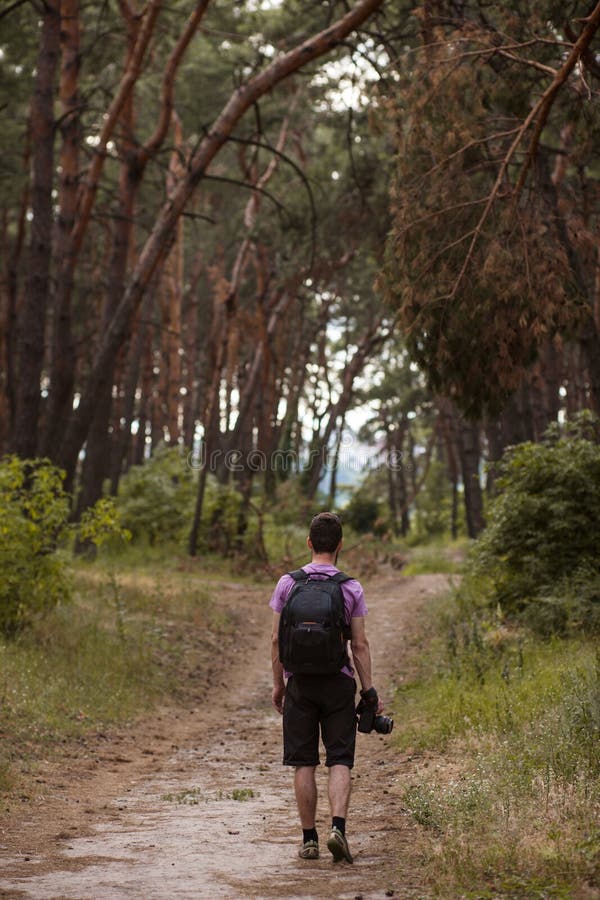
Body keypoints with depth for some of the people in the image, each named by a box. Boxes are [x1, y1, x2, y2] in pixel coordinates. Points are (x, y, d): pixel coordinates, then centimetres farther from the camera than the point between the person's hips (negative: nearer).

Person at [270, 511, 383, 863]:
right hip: (338, 682, -1)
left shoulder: (287, 584, 0)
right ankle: (338, 827, -15)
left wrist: (278, 684, 11)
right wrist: (370, 691, 3)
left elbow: (278, 640, 1)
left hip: (300, 682, 1)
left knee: (304, 764, 6)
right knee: (340, 761, 2)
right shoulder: (352, 588, -2)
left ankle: (309, 839, 9)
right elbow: (360, 645, -3)